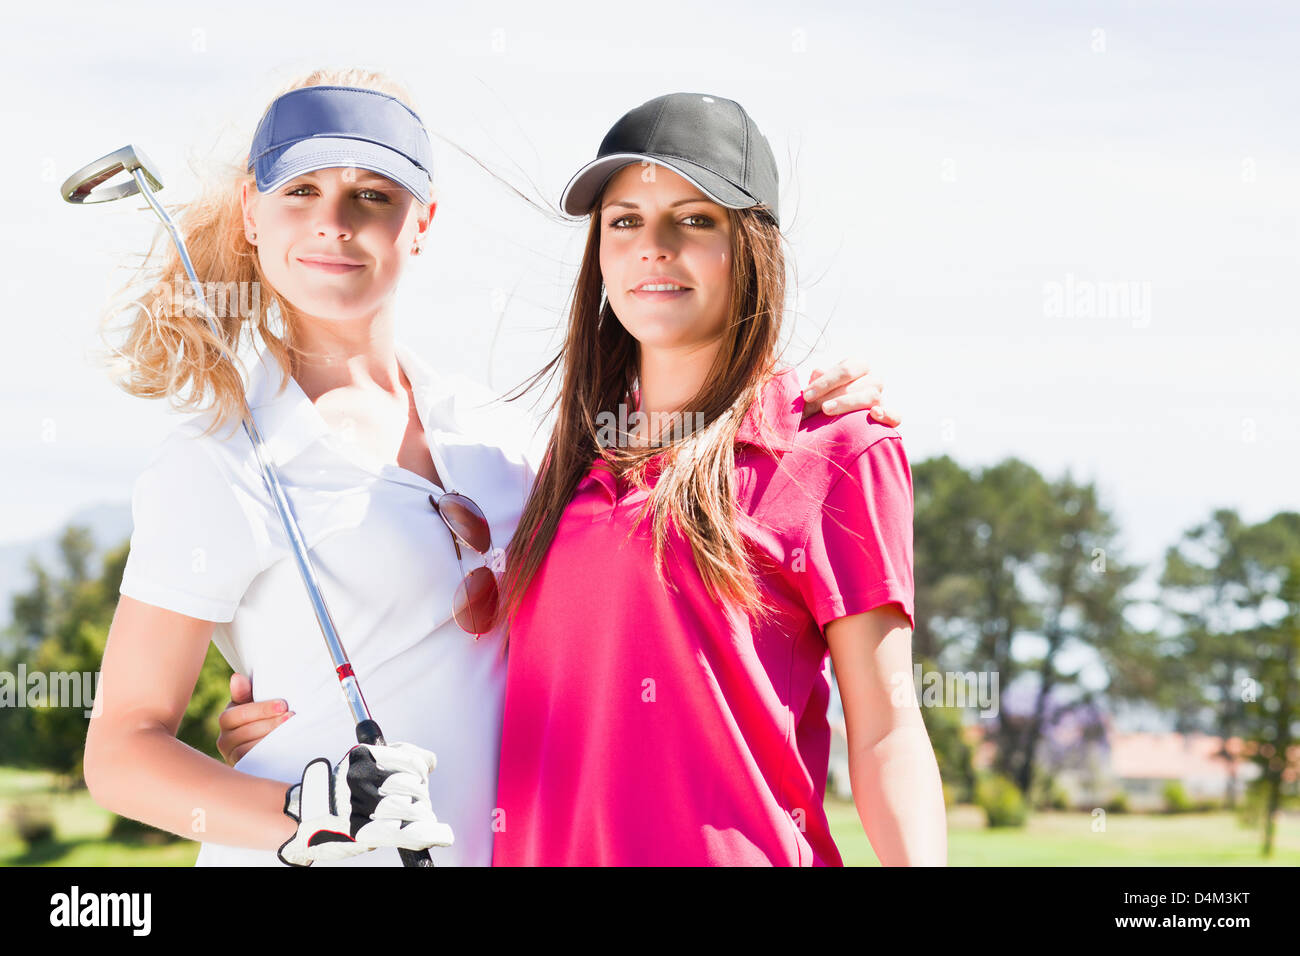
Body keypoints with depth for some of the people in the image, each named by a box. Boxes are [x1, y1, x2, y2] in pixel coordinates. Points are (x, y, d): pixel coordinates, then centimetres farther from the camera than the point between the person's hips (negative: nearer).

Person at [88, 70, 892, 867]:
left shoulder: (493, 433, 6)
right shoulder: (216, 469, -8)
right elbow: (123, 749, -9)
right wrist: (299, 816, -25)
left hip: (504, 844, 5)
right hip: (303, 862, -4)